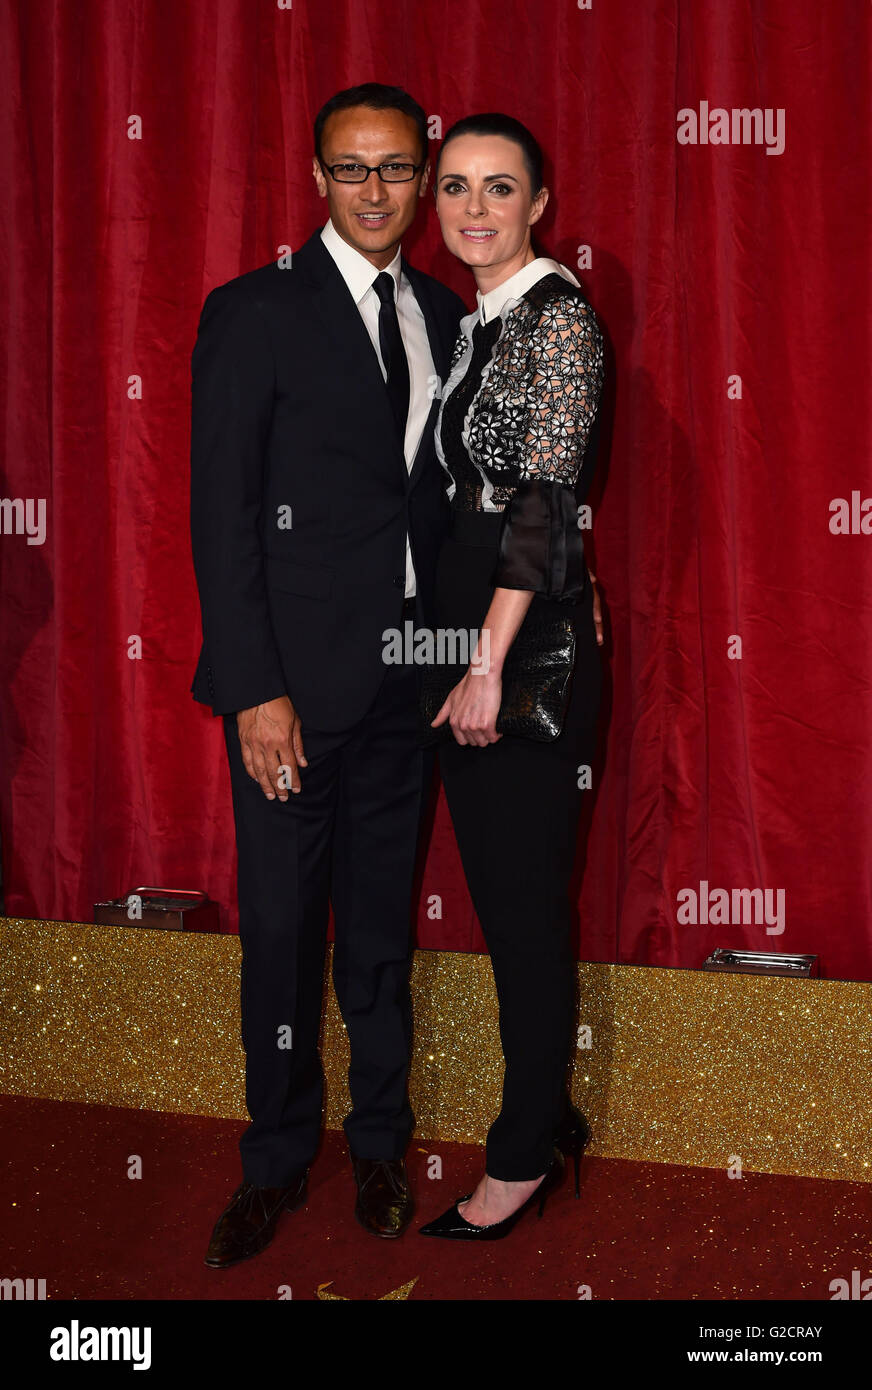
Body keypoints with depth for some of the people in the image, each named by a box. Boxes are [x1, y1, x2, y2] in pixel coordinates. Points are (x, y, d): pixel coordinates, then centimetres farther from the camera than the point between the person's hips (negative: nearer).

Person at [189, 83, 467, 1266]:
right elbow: (221, 513, -11)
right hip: (295, 679, -4)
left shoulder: (445, 317, 10)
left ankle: (379, 1142, 32)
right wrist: (255, 689, -15)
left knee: (382, 921, 15)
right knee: (282, 926, 5)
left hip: (406, 677, 5)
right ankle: (278, 1159, 24)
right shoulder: (254, 314, -6)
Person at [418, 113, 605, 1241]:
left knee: (526, 894, 1)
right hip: (462, 619, 9)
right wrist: (463, 654, 13)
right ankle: (549, 1112, 29)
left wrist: (491, 663, -21)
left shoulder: (558, 318, -12)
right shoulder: (468, 323, 14)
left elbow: (545, 501, -18)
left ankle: (525, 1157, 15)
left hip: (529, 635, -9)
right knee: (494, 883, 14)